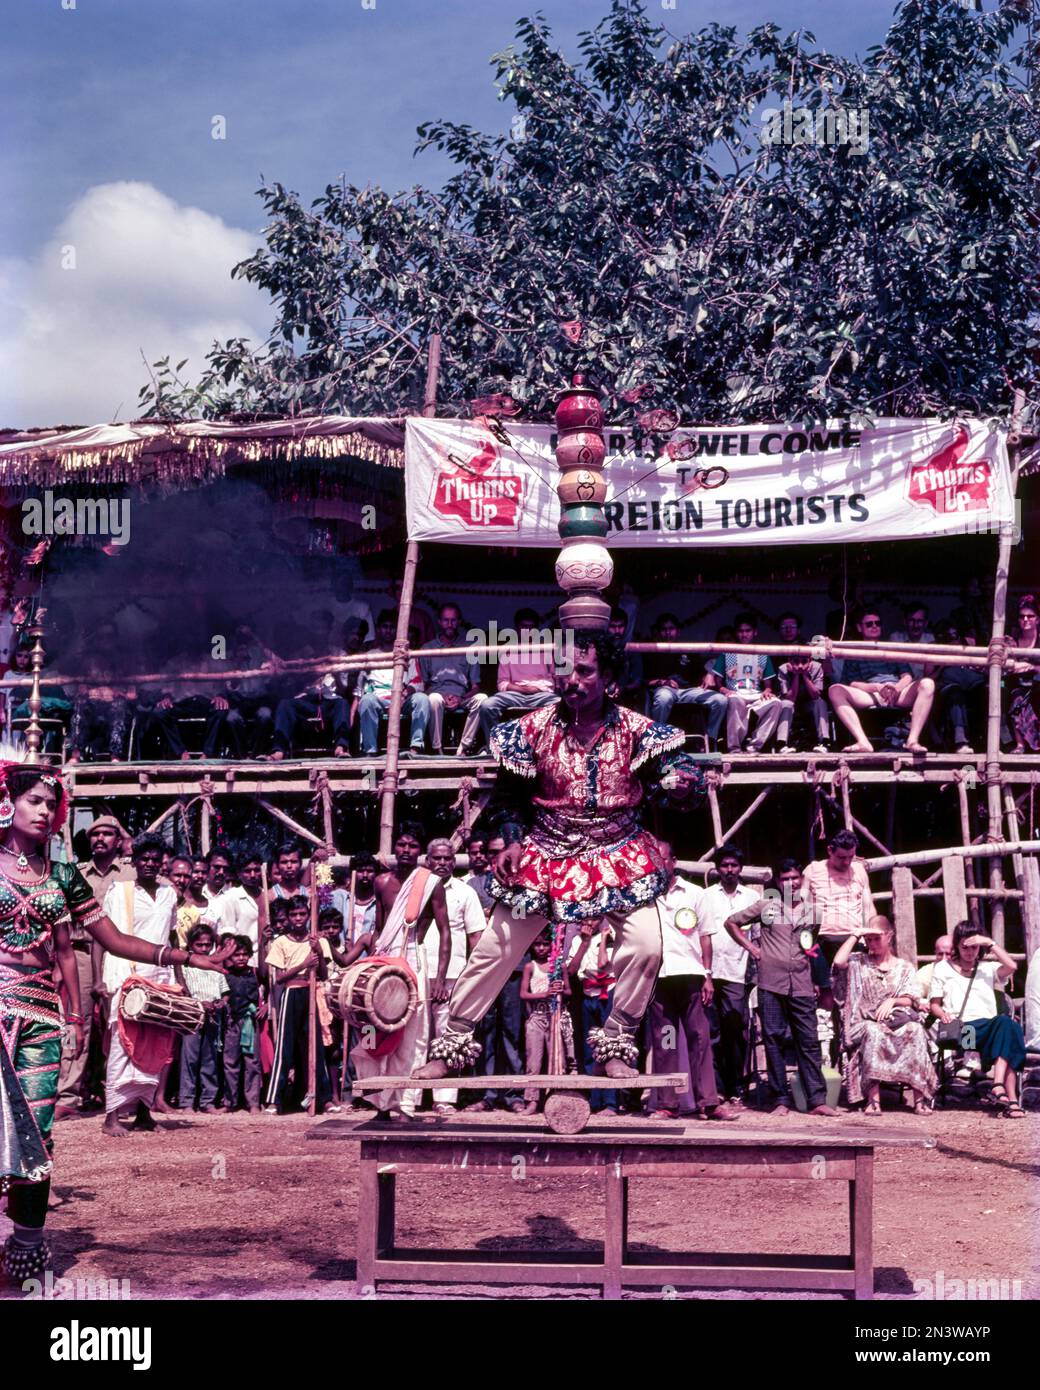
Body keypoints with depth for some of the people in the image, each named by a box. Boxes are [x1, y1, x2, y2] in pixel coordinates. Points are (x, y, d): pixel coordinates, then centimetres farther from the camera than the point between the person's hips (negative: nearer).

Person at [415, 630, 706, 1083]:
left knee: (646, 945, -21)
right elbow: (510, 792, 6)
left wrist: (682, 782, -34)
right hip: (546, 855, 1)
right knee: (494, 948, 2)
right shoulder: (535, 728, -5)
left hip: (618, 856, -1)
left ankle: (615, 1045, -1)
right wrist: (514, 841, -5)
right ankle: (453, 1045, 18)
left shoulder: (634, 729, -9)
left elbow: (677, 769, -13)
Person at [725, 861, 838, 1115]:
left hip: (801, 984, 1)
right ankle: (780, 1100, 4)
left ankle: (817, 1099, -2)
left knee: (809, 1040, -2)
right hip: (771, 982, -1)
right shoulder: (766, 906, 8)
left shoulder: (811, 910, 13)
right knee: (773, 1039, -1)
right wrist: (749, 946, 5)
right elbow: (731, 922, 15)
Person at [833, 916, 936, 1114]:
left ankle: (920, 1096, -35)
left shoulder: (905, 968, 18)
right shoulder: (859, 962, 16)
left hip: (899, 1020, 1)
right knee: (873, 1032, -38)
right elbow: (838, 962, -7)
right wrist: (854, 935, 1)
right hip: (867, 1022, -1)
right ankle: (874, 1099, -43)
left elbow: (911, 1000, 5)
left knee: (915, 1031, -34)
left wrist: (892, 1001, -15)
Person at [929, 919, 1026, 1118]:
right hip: (961, 1028, -3)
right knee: (1006, 1022, -36)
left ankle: (999, 1086, -50)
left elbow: (1011, 966, 3)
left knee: (1007, 1024, -37)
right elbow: (935, 1004, 17)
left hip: (990, 1027, 3)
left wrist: (990, 943, 5)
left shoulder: (988, 967, 26)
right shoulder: (943, 968, 22)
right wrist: (943, 1014, -6)